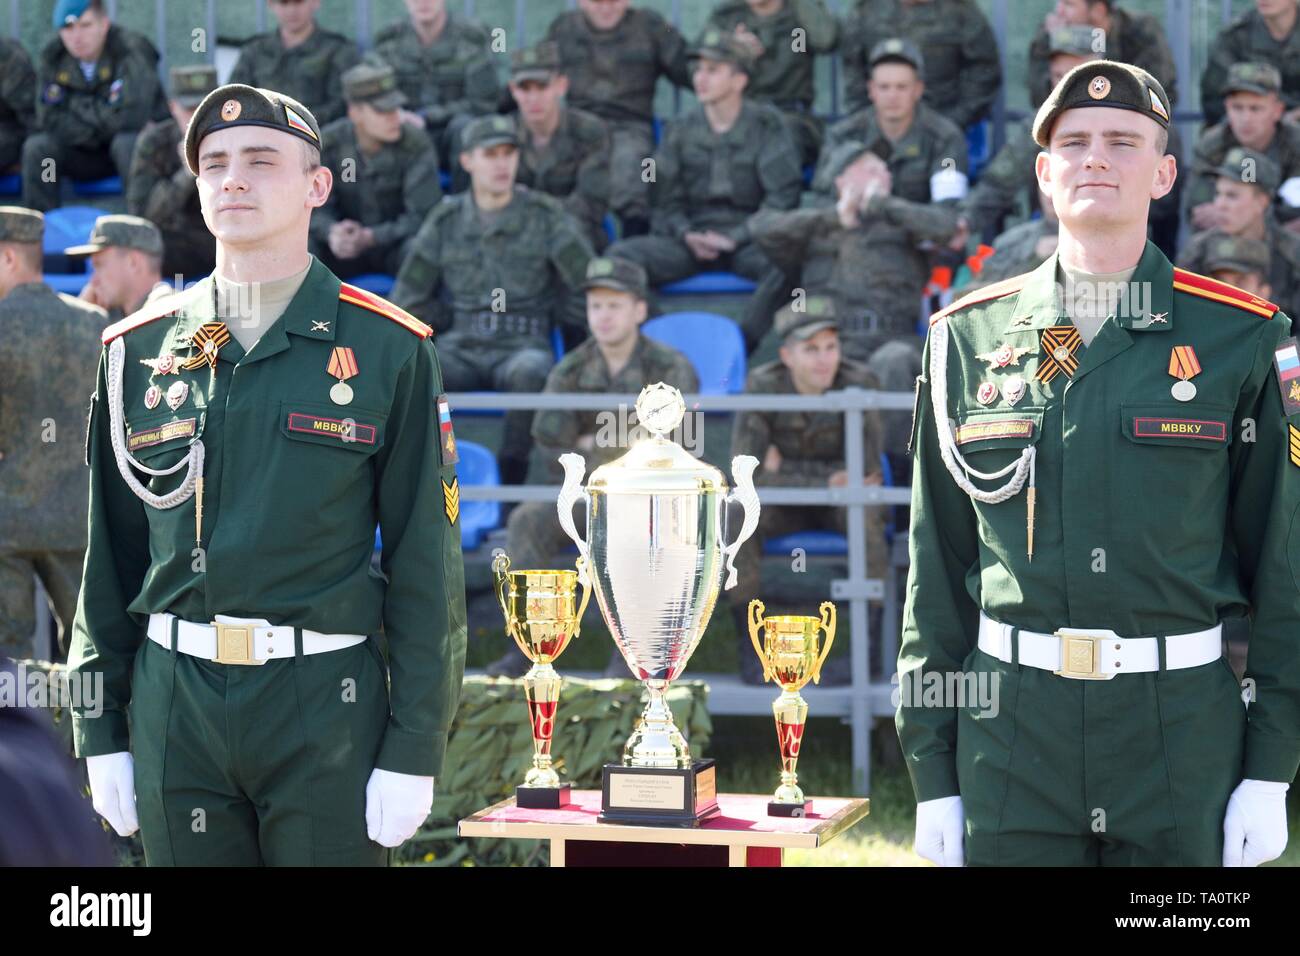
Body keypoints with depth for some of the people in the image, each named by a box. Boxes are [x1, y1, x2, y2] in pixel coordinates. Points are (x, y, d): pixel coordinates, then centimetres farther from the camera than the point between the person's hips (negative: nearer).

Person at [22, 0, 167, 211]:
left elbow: (130, 118, -29)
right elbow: (50, 122, -10)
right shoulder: (51, 58, -7)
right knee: (37, 147, -17)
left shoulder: (131, 50, -21)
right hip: (87, 155, 5)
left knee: (127, 144, -37)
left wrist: (79, 107, -17)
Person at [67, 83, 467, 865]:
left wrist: (414, 754, -6)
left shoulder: (391, 352, 0)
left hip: (327, 707, -2)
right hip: (173, 705, 3)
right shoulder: (139, 351, 8)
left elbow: (428, 567, -2)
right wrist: (100, 734, 7)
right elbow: (108, 558, 10)